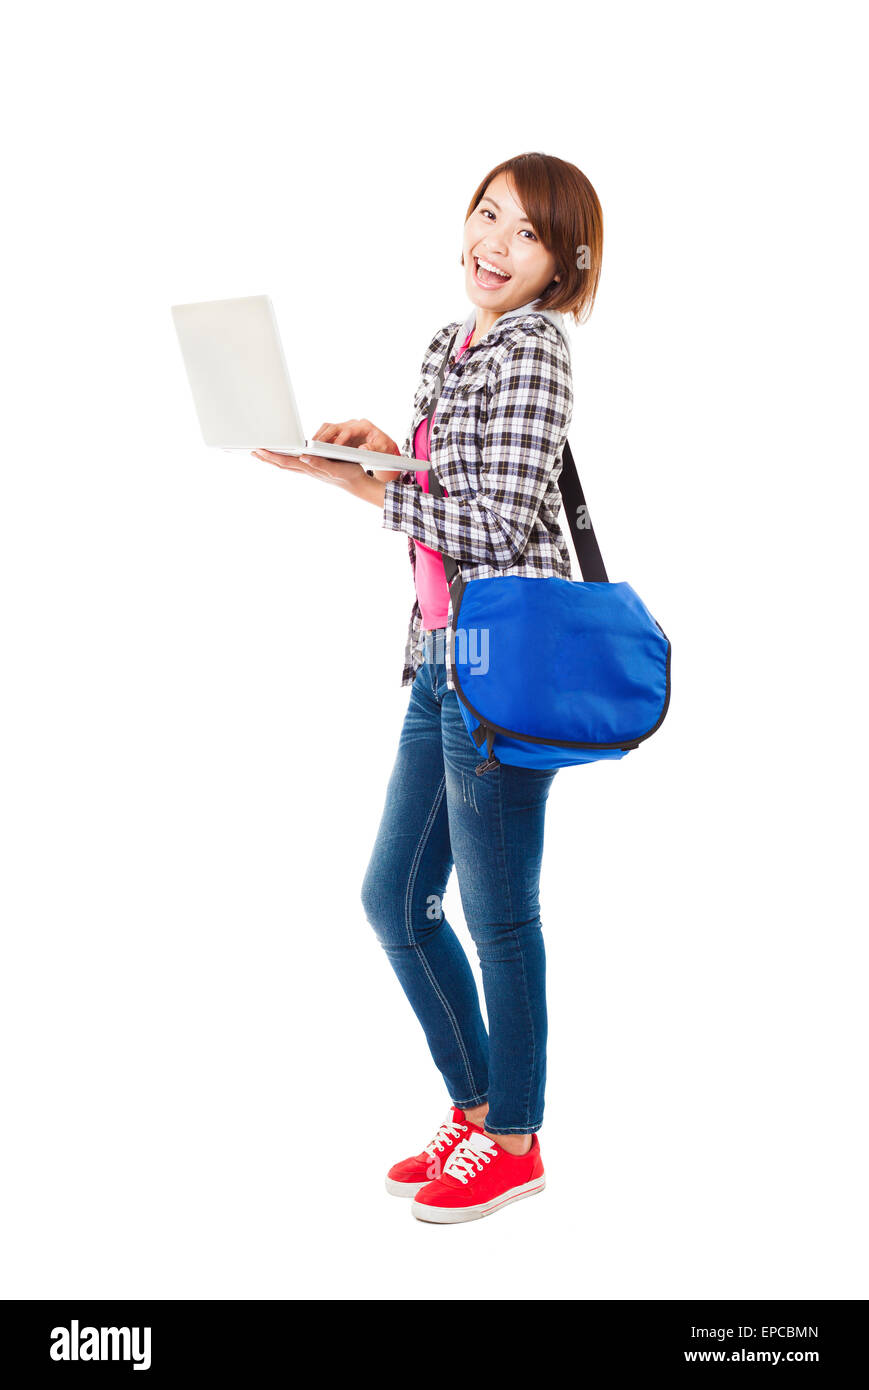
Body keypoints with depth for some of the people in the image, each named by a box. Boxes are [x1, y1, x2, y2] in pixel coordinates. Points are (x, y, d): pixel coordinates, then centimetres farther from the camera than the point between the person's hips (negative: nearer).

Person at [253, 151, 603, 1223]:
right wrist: (391, 448, 6)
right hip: (441, 655, 9)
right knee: (393, 899, 15)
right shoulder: (451, 348, 15)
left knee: (496, 913, 2)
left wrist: (360, 481, -14)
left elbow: (499, 525, -19)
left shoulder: (531, 348, -12)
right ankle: (474, 1109, 30)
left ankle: (514, 1141, 19)